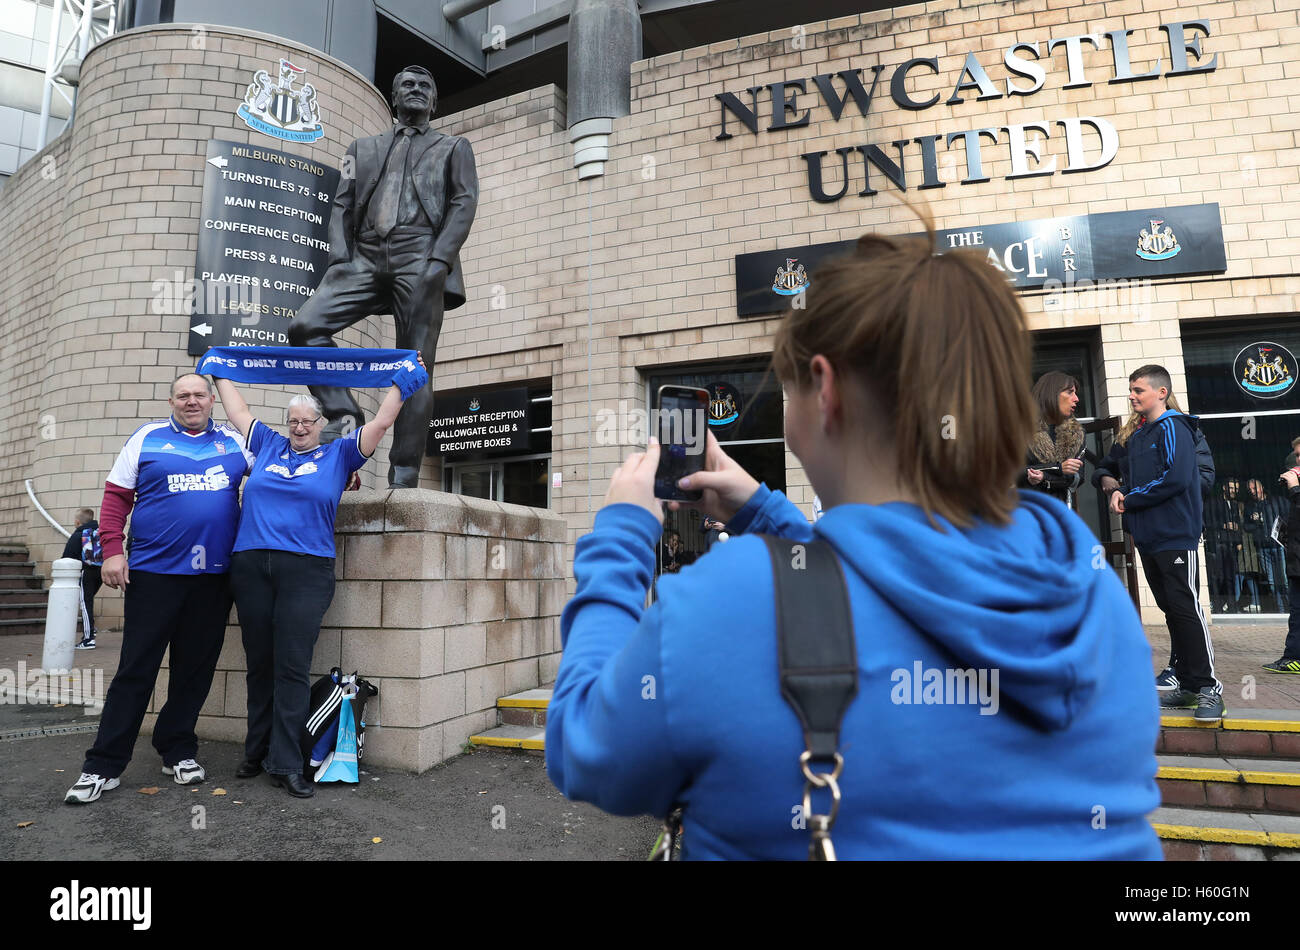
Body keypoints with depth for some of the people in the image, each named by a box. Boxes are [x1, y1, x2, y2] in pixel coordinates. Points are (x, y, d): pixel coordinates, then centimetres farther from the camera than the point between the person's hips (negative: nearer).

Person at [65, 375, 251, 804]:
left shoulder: (233, 442, 11)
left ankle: (178, 751, 23)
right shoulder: (147, 438, 6)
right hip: (154, 571, -2)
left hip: (213, 575, 2)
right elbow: (116, 495, 4)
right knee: (136, 668, 1)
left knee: (195, 668, 8)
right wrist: (112, 551, -4)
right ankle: (103, 765, 12)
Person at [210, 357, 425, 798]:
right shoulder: (268, 445, 18)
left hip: (306, 572, -3)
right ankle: (257, 753, 22)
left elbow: (382, 422, 7)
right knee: (259, 666, 10)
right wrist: (219, 374, 36)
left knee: (292, 669, -3)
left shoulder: (339, 455, 11)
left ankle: (285, 763, 3)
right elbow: (237, 412, 29)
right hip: (251, 567, 3)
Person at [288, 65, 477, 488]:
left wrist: (438, 260, -11)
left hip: (419, 259, -3)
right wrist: (340, 259, -1)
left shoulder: (453, 147, 21)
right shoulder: (363, 148, 28)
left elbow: (464, 203, 5)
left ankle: (404, 478, -10)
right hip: (366, 257, 4)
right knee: (304, 326, -18)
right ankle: (344, 415, -7)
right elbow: (342, 206, 19)